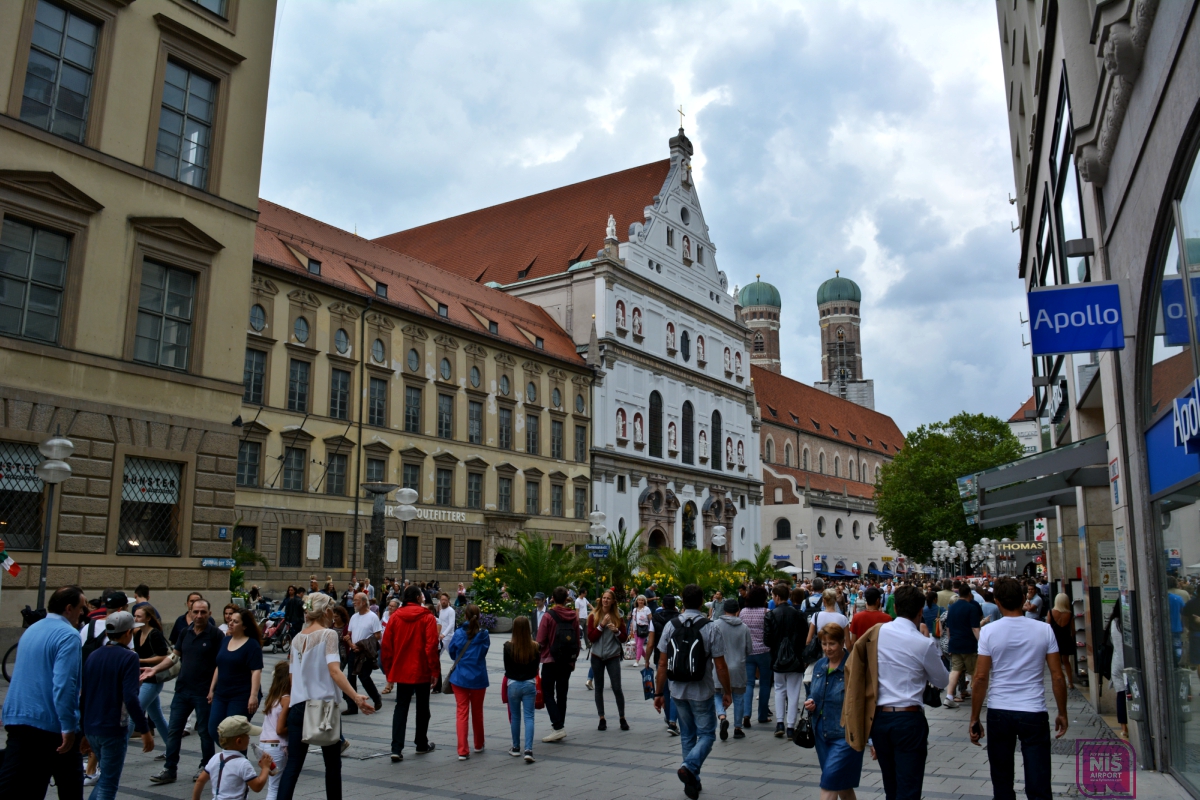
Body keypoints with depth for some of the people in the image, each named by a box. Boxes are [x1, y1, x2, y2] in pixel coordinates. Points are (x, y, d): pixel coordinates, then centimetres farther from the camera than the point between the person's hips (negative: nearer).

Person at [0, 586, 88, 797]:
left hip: (17, 718, 7)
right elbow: (63, 683, -25)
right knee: (70, 784, 11)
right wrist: (69, 727, -22)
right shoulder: (68, 635, -16)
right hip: (51, 723, -7)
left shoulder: (31, 630, 12)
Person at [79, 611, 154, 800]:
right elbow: (130, 698, -21)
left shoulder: (94, 656, 8)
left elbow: (83, 697, 12)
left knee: (106, 777, 24)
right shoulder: (128, 657, -13)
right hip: (113, 729, -7)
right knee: (109, 784, 3)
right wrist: (144, 731, -15)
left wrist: (85, 732, 21)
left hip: (91, 729, 7)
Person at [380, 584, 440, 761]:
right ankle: (422, 745, 24)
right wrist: (434, 670, -5)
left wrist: (388, 670, 10)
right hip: (422, 672, -2)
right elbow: (431, 646, -13)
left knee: (401, 708, 7)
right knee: (422, 708, 13)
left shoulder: (395, 617, 0)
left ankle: (396, 748, -3)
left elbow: (386, 646, 1)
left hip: (401, 671, 3)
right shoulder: (427, 618, -9)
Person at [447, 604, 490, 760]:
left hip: (460, 677, -1)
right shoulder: (484, 635, -6)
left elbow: (452, 653, 4)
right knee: (477, 712, 17)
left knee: (462, 712, 2)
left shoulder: (459, 633, -8)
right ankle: (479, 745, 32)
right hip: (478, 678, 1)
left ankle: (462, 751, -5)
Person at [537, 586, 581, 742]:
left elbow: (540, 642, -11)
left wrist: (538, 653, 8)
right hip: (567, 662, 5)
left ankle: (558, 727, -8)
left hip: (551, 660, -5)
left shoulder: (548, 616, -12)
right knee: (562, 694, 12)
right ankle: (559, 727, 15)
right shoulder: (574, 616, 2)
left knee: (548, 693, 2)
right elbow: (577, 641, 7)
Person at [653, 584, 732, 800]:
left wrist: (659, 693, 5)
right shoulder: (710, 628, -11)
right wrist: (726, 692, 4)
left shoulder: (670, 626, -4)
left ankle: (692, 782, 21)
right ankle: (689, 766, -14)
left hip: (677, 691, 3)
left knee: (687, 735, 18)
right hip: (702, 692, -3)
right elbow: (720, 666, -9)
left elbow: (663, 664, -2)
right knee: (706, 734, 9)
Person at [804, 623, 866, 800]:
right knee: (842, 785, 18)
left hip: (845, 736, -7)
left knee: (829, 784, -9)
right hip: (822, 734, 7)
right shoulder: (819, 665, 6)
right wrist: (810, 703, -3)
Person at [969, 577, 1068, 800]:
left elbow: (981, 678, -6)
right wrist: (1062, 714, 13)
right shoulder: (1044, 630, -2)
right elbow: (1057, 677, 0)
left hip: (999, 712, 0)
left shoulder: (989, 632, -5)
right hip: (1034, 713, 0)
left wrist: (974, 719, 1)